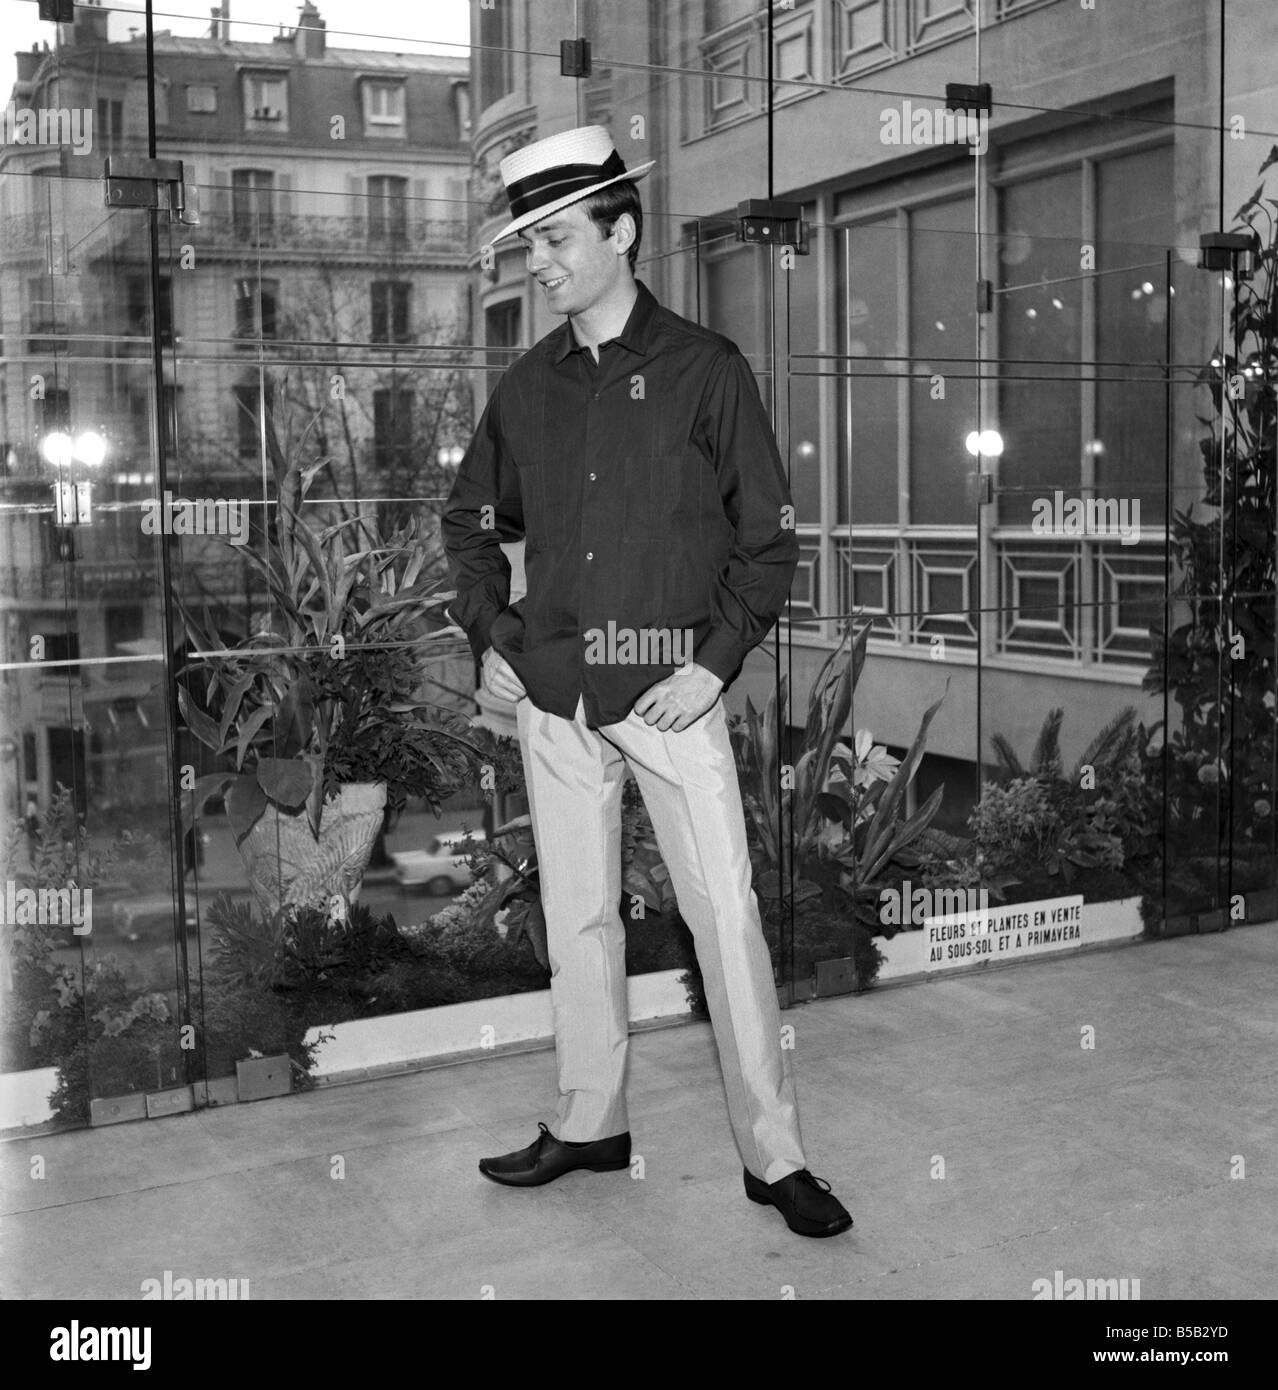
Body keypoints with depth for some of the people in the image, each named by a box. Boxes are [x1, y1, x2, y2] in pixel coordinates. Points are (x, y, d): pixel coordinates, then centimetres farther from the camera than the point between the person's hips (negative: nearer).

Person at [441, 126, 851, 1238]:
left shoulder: (704, 369, -3)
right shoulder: (526, 388, 9)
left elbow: (769, 541, -2)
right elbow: (471, 522, 22)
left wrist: (713, 664, -11)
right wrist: (489, 638, 9)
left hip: (670, 691, -4)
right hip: (552, 696, 5)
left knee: (726, 915, -3)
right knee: (577, 916, 12)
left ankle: (775, 1155, 8)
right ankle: (590, 1124, 27)